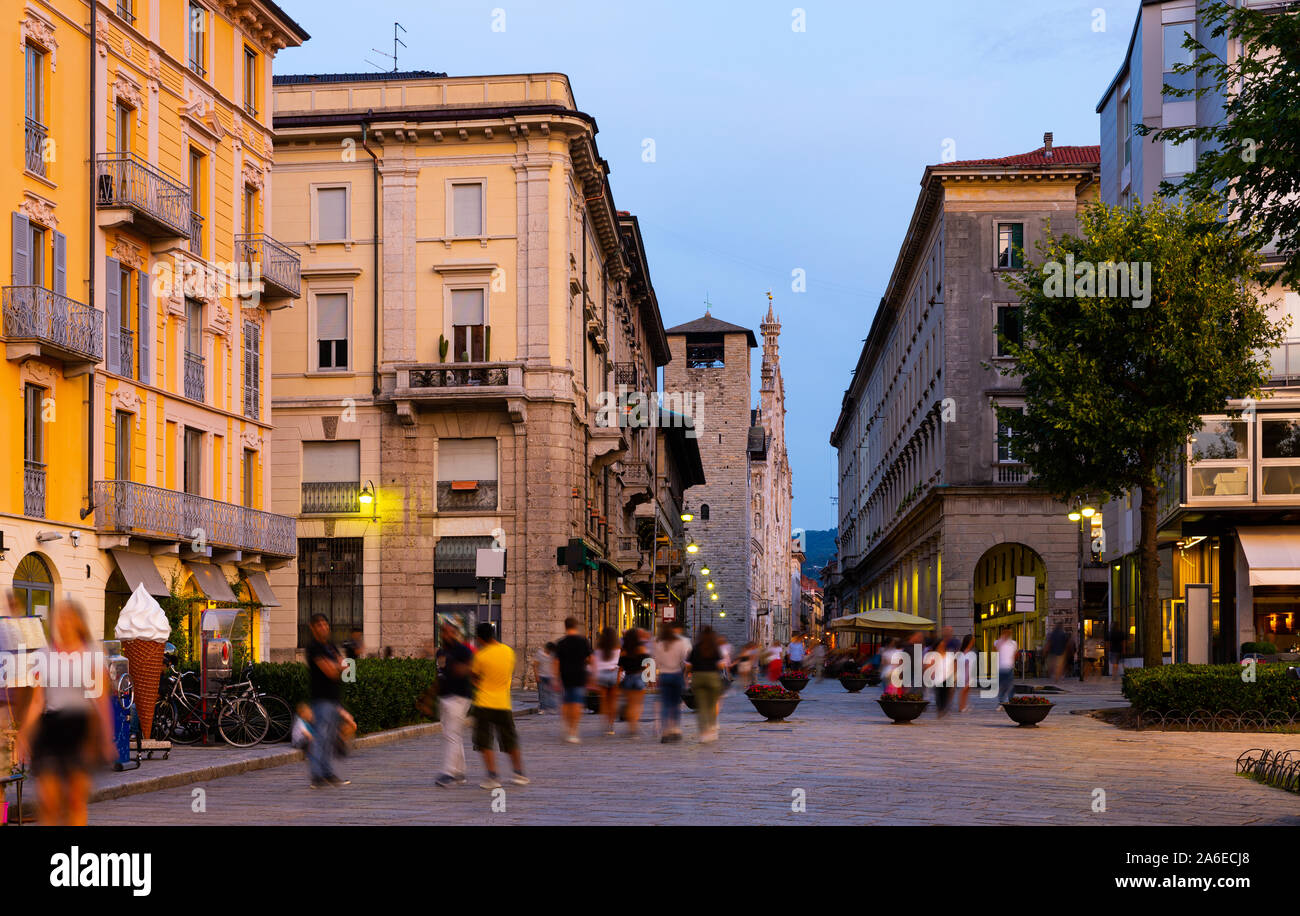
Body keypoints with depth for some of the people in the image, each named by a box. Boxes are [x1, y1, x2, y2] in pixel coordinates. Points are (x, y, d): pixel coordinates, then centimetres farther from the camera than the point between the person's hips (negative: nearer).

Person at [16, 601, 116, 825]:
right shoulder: (43, 656, 9)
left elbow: (102, 701, 1)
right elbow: (37, 700, 10)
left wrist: (107, 739, -3)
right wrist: (23, 735, 3)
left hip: (81, 727, -1)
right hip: (50, 726, 2)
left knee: (77, 795, -2)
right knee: (48, 796, -7)